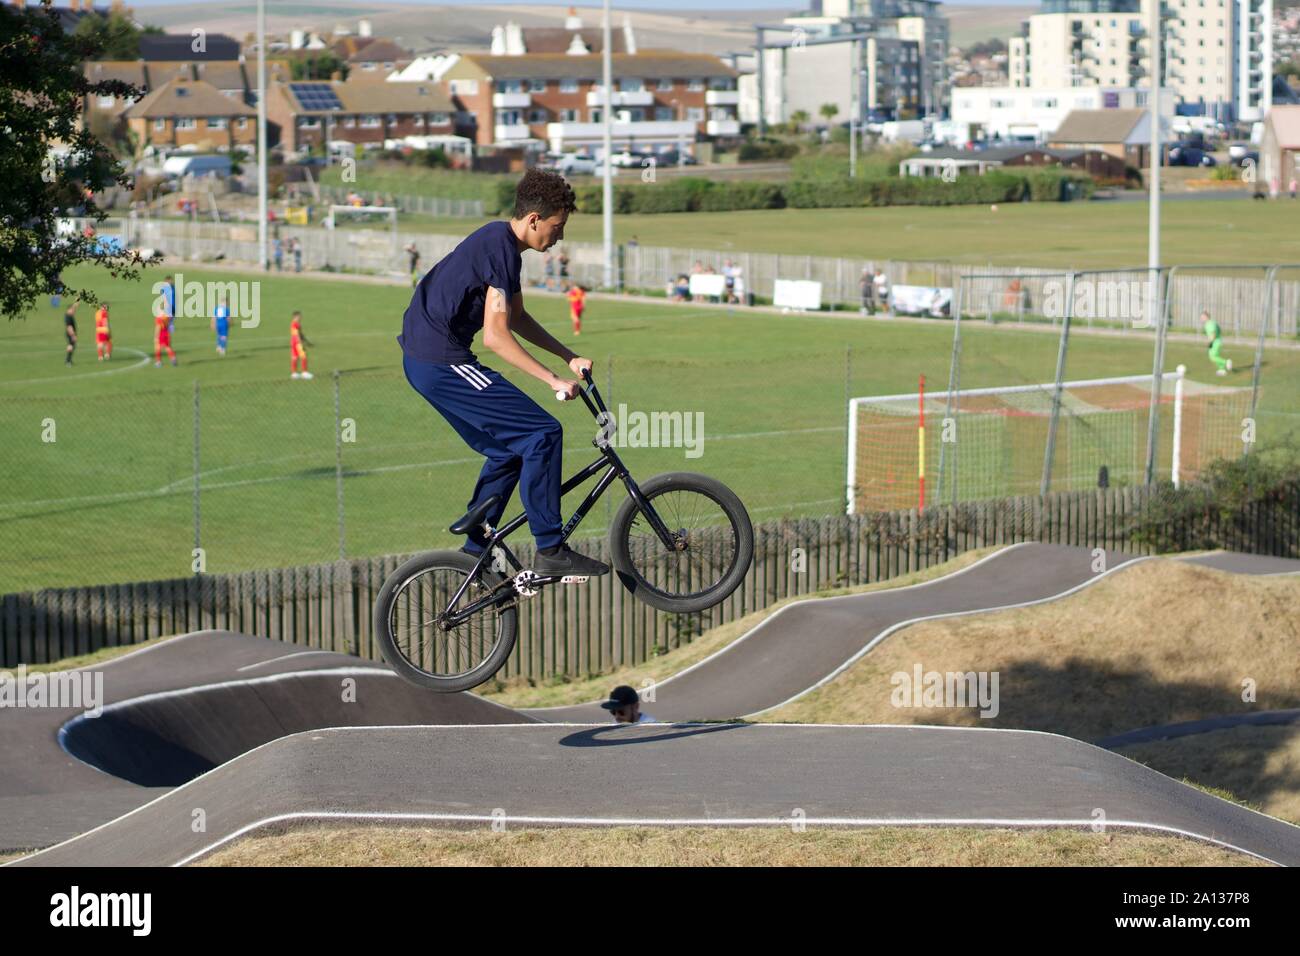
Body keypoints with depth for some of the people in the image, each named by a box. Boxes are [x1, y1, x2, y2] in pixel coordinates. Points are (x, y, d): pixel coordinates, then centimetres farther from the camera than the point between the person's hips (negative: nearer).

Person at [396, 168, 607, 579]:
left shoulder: (499, 241, 15)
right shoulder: (500, 248, -17)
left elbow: (517, 319, 25)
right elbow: (496, 336, -21)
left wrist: (570, 357, 19)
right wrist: (554, 381, -20)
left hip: (423, 360, 10)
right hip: (442, 361, -10)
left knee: (507, 450, 17)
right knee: (542, 434, -11)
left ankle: (474, 553, 21)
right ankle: (550, 551, -8)